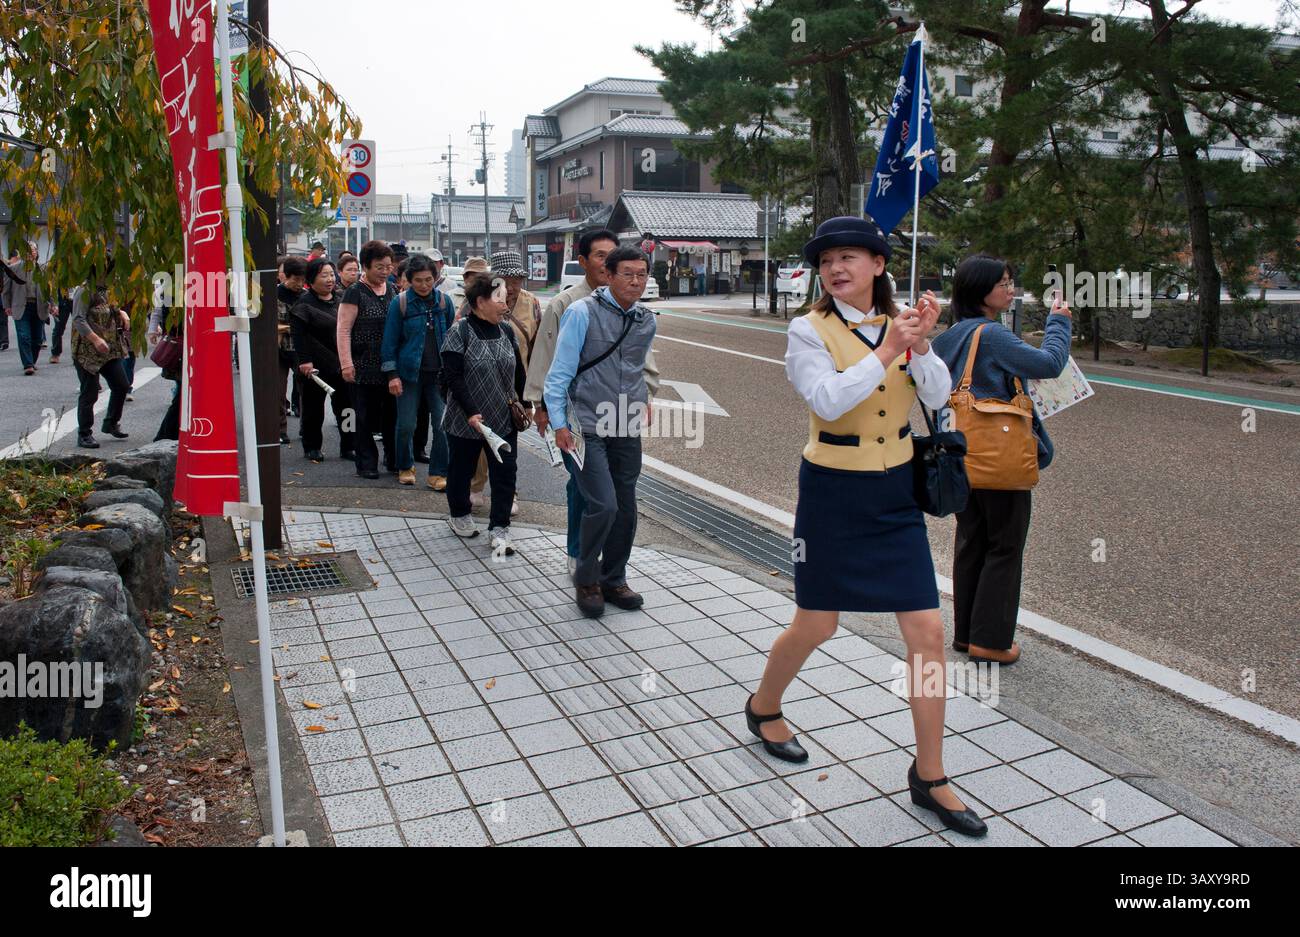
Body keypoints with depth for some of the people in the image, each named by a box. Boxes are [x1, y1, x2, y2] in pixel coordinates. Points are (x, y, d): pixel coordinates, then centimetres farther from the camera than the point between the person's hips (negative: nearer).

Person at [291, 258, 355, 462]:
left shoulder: (339, 300, 12)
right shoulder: (304, 304, -7)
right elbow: (299, 334, -14)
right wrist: (304, 360, -22)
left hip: (341, 363, 5)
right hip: (316, 365, -5)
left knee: (346, 406, 5)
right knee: (314, 407, 6)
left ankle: (348, 447, 13)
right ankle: (312, 448, 18)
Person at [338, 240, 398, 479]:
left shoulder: (392, 290, 12)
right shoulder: (355, 292, -5)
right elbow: (344, 330, -9)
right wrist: (346, 364, -16)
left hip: (392, 366, 5)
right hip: (365, 367, -5)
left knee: (393, 414, 8)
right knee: (366, 416, 3)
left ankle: (393, 459, 21)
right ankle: (366, 464, 12)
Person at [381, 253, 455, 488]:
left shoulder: (444, 301, 3)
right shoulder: (400, 303, -4)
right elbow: (390, 340, -2)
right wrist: (392, 374, -6)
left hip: (439, 373, 2)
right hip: (409, 372, -2)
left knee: (443, 424, -3)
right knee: (406, 425, 4)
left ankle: (439, 473, 8)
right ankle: (405, 467, 26)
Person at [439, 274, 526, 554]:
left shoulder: (506, 331, 5)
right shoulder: (459, 332, -11)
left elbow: (518, 373, 12)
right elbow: (452, 376, -15)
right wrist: (470, 413, -21)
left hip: (504, 419, 4)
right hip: (466, 420, -4)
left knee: (505, 472, -1)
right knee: (462, 469, 13)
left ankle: (499, 529, 5)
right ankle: (460, 515, 35)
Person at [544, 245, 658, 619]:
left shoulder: (647, 320, 8)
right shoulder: (583, 312, -8)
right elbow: (560, 371, -8)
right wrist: (559, 423, -12)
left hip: (628, 431, 6)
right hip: (588, 429, -5)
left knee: (626, 509, 10)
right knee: (603, 505, -15)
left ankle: (613, 580, 29)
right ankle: (586, 580, 8)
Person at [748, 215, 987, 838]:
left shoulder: (898, 323, 2)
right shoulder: (810, 330, -10)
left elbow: (938, 397, -6)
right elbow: (828, 400, -25)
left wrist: (921, 346, -22)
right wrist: (887, 352, -27)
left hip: (896, 492, 4)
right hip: (833, 491, -4)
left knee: (928, 631, 1)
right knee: (816, 627, 9)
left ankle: (928, 776, 16)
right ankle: (764, 708, 41)